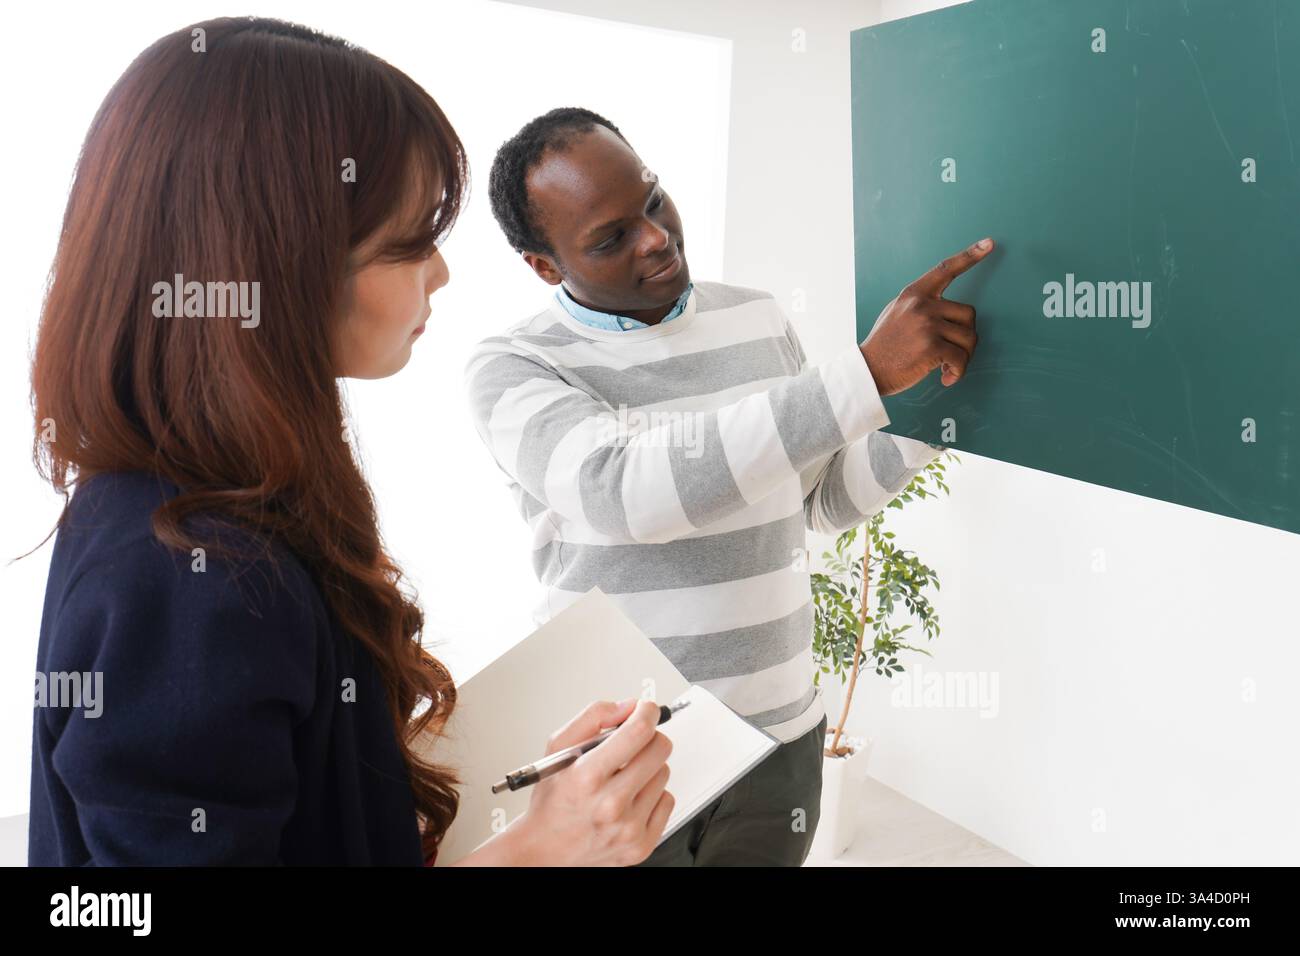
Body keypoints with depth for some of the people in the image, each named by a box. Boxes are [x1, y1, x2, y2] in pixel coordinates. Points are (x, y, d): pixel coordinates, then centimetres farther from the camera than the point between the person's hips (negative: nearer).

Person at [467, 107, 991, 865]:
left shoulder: (760, 320, 3)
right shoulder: (512, 367, -12)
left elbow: (826, 500, 10)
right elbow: (625, 490, -31)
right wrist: (869, 373, -32)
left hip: (781, 735, 4)